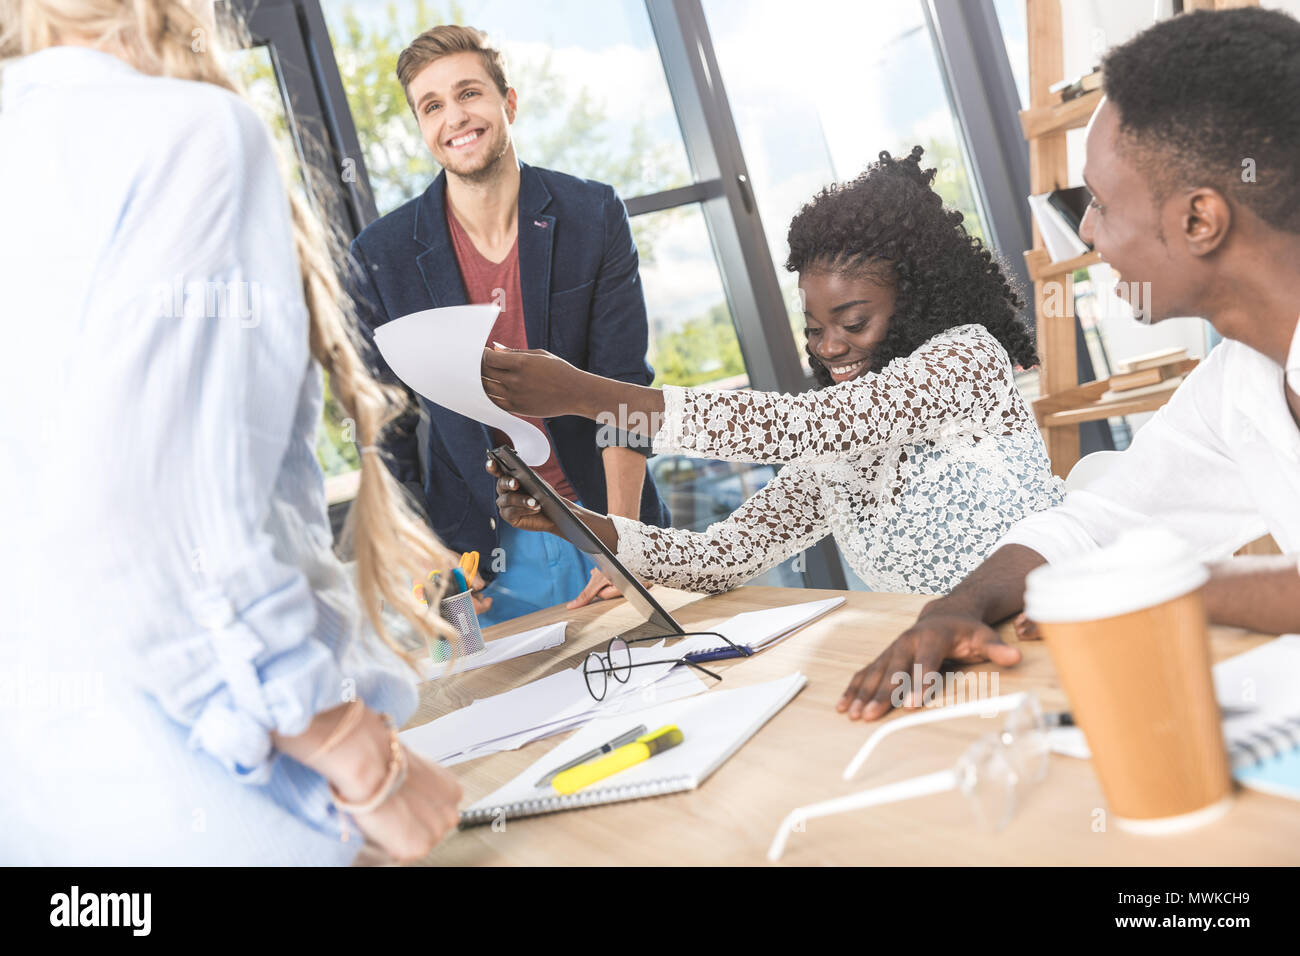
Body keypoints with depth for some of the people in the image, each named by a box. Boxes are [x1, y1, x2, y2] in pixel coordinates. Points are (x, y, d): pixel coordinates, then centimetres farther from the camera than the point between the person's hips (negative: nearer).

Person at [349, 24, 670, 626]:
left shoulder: (593, 216, -3)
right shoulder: (379, 255, -3)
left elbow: (623, 386, -7)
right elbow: (384, 428, 0)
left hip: (603, 522, 1)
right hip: (481, 558, 0)